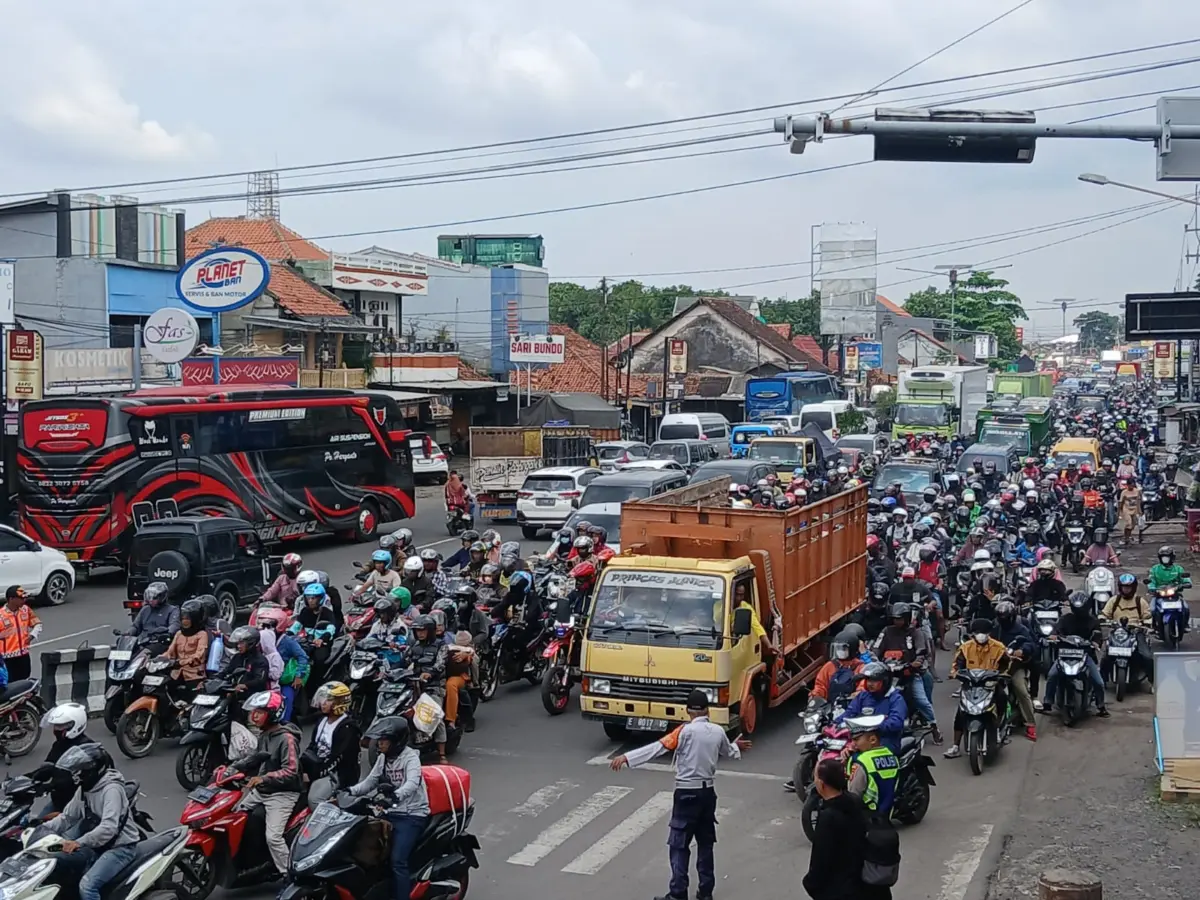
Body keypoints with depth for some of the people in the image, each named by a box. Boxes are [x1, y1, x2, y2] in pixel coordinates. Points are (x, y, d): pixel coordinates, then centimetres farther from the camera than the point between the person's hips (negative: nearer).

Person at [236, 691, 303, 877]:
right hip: (260, 791, 10)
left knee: (273, 837, -22)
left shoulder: (287, 738, -19)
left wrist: (264, 778, -35)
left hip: (282, 793, -10)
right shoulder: (263, 734, 9)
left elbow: (291, 771, -26)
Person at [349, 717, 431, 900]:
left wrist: (395, 796, -50)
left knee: (397, 861, -20)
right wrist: (350, 792, -7)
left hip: (412, 815, -8)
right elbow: (370, 782, 12)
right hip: (391, 812, 8)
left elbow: (412, 783, -30)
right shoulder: (383, 758, 12)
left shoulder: (410, 757, -13)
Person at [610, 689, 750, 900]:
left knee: (679, 845, -2)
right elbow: (729, 753, 23)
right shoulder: (718, 731, 3)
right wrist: (736, 746, 48)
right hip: (707, 792, 5)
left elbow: (657, 747, -22)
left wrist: (626, 757, -25)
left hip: (687, 794, -5)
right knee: (705, 843, 15)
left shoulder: (686, 731, -14)